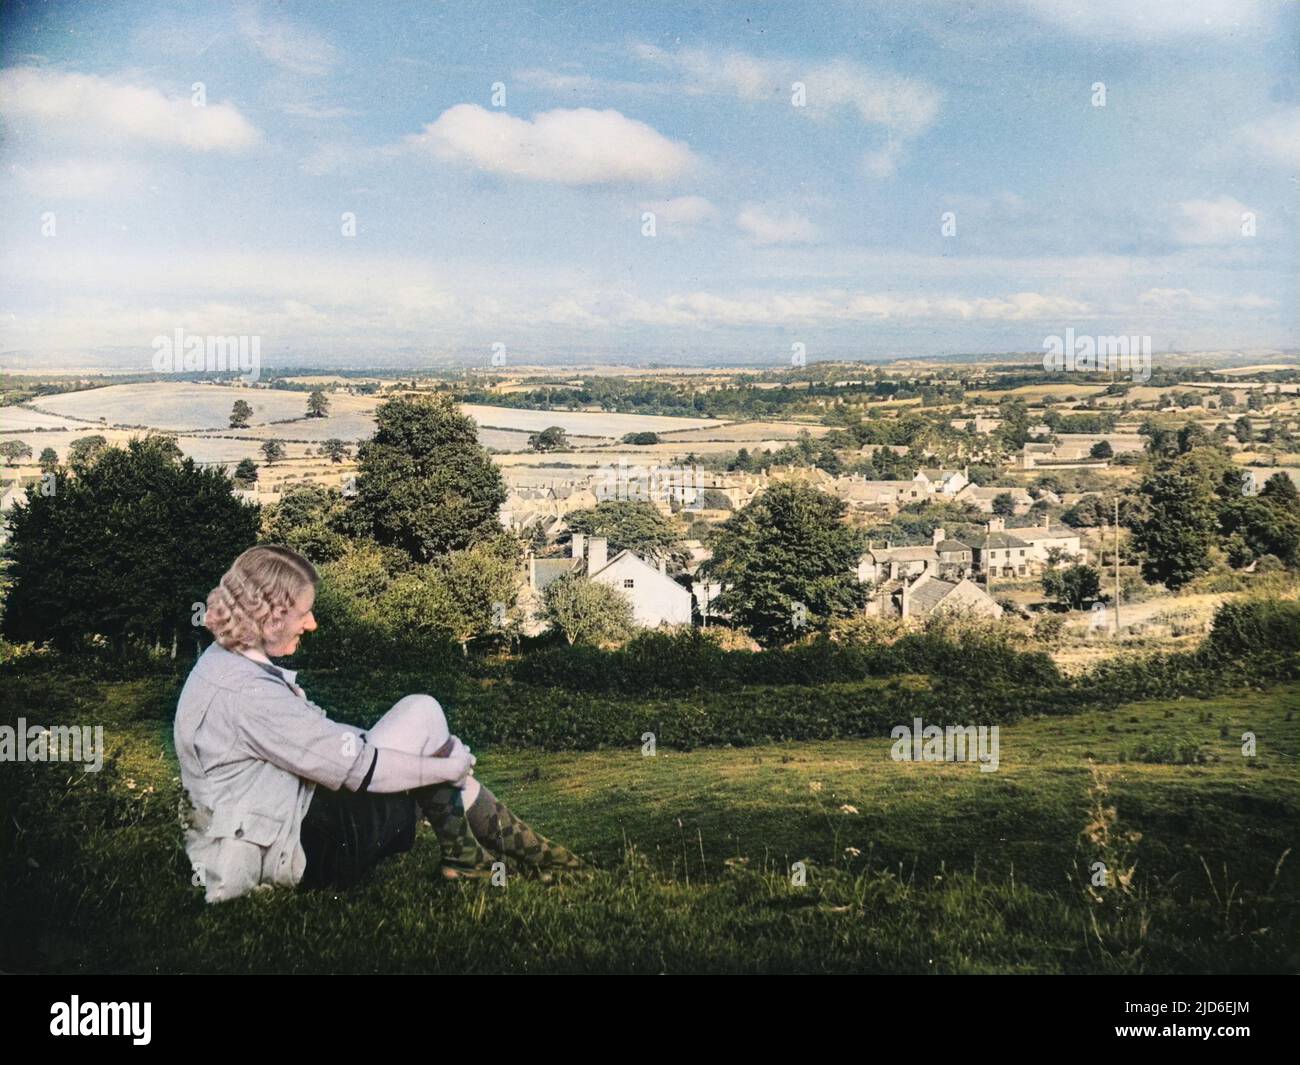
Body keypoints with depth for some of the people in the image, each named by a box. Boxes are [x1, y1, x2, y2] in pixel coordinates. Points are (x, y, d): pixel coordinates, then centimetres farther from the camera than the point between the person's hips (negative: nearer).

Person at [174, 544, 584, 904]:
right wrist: (452, 766, -9)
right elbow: (355, 765, -22)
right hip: (308, 851, -10)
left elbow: (320, 737, 11)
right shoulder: (246, 692, -26)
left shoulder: (223, 662, 6)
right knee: (422, 714, -8)